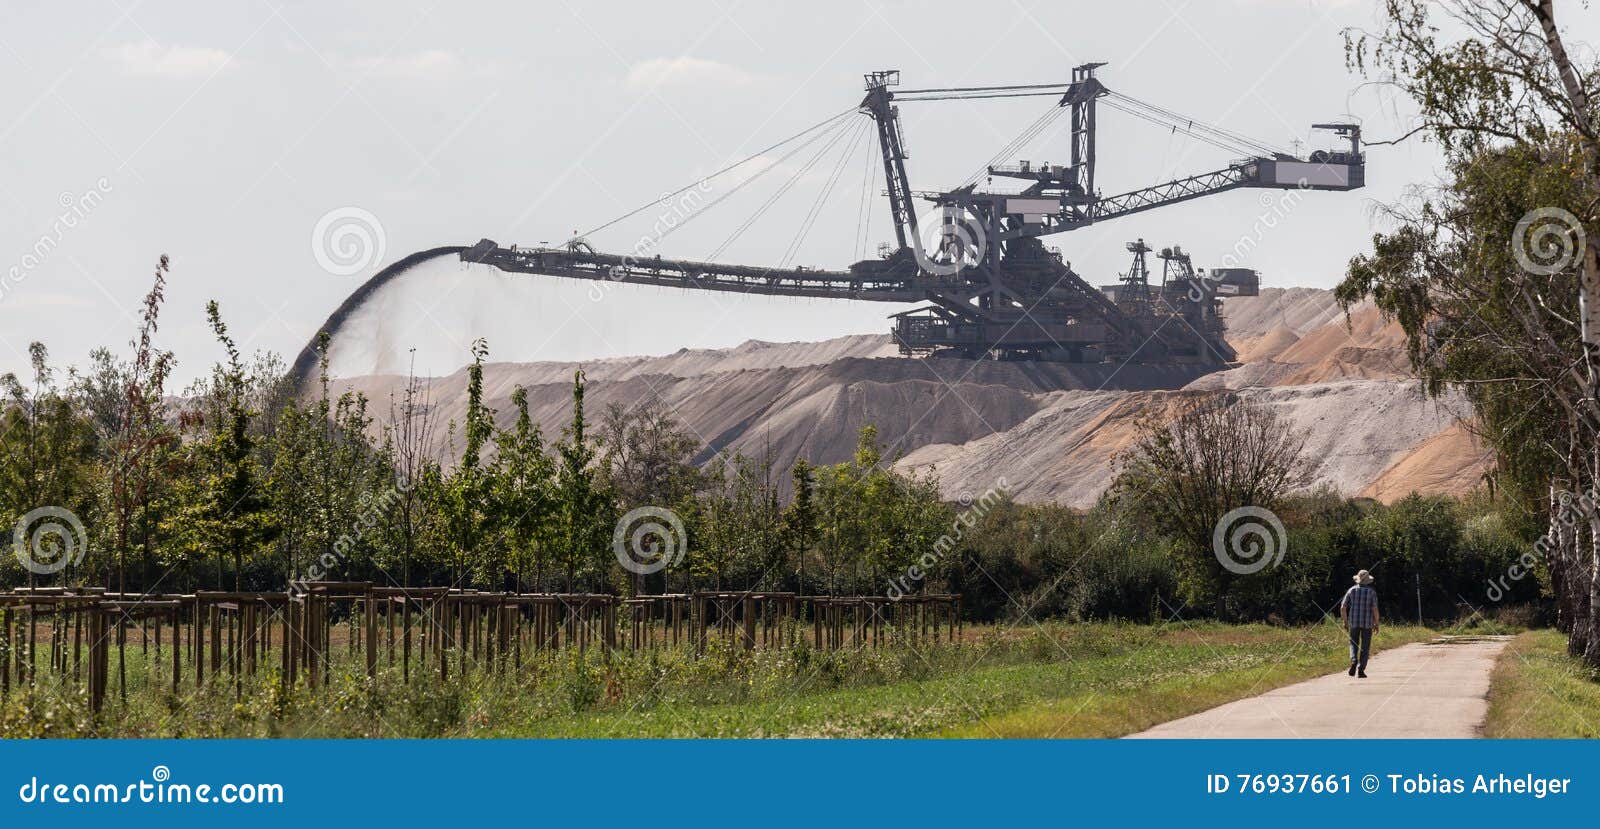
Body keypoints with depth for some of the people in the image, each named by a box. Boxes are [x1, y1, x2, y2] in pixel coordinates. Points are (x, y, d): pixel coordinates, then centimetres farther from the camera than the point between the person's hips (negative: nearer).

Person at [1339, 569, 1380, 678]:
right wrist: (1376, 624, 0)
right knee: (1365, 647, 6)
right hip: (1367, 623, -1)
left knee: (1354, 644, 15)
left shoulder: (1351, 591, 2)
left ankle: (1354, 660, -13)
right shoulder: (1372, 592, -4)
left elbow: (1343, 607, -2)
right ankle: (1361, 670, -1)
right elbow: (1375, 609, -11)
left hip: (1353, 622, 1)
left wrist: (1345, 622, 8)